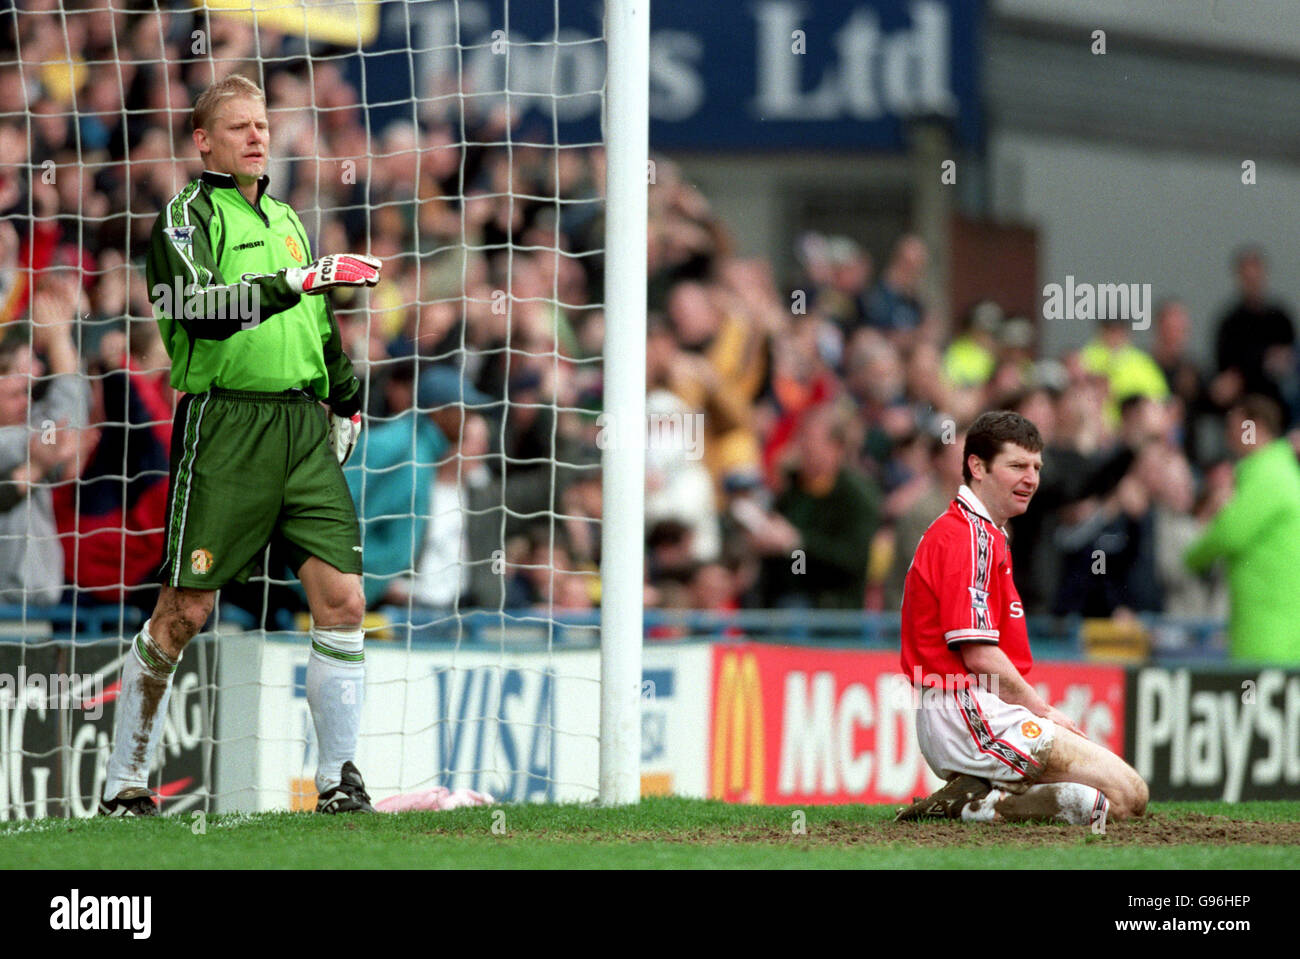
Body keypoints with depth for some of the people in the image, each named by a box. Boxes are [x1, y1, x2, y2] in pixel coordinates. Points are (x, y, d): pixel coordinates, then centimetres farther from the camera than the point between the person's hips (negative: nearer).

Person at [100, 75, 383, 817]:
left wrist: (346, 400, 29)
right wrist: (294, 283, -27)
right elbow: (192, 306, -21)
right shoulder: (188, 216, -1)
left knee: (342, 595, -6)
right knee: (185, 610, -5)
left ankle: (340, 779, 1)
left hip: (304, 427, 6)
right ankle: (126, 784, 5)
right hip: (225, 425, -6)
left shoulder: (286, 219, 22)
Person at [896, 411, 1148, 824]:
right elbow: (979, 654, -17)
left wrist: (1044, 712, 9)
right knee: (1127, 794, -16)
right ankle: (978, 807, -17)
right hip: (971, 713, -11)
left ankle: (967, 794, 1)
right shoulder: (969, 537, -11)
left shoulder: (989, 537, 23)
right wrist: (1044, 711, -7)